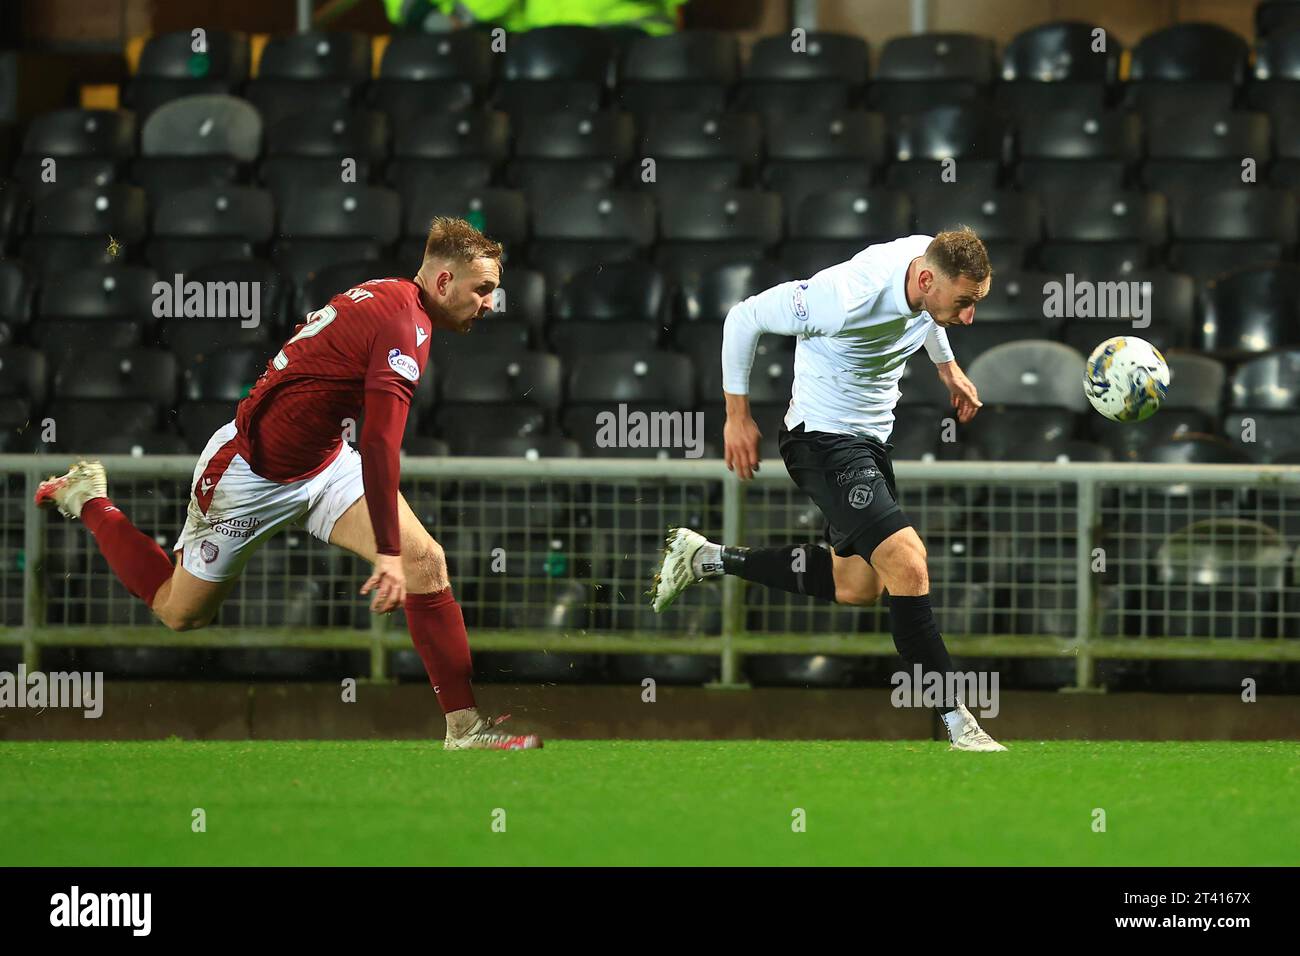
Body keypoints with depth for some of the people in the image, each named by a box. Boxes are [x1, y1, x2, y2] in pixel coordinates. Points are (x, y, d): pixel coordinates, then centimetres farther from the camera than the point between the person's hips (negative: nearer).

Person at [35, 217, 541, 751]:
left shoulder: (386, 297, 0)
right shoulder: (405, 324, -29)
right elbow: (380, 445, -35)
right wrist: (388, 554, -35)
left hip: (324, 462, 9)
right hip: (251, 477, -9)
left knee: (425, 560, -11)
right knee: (180, 613, 13)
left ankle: (465, 726, -7)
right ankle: (88, 501, 35)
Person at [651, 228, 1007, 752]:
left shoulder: (930, 256, -11)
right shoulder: (847, 300, -33)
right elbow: (744, 317, -20)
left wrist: (947, 366, 16)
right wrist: (737, 417, -13)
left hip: (872, 435, 9)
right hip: (825, 439, -9)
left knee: (857, 587, 18)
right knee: (907, 566, -23)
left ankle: (704, 558, 32)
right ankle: (958, 725, -17)